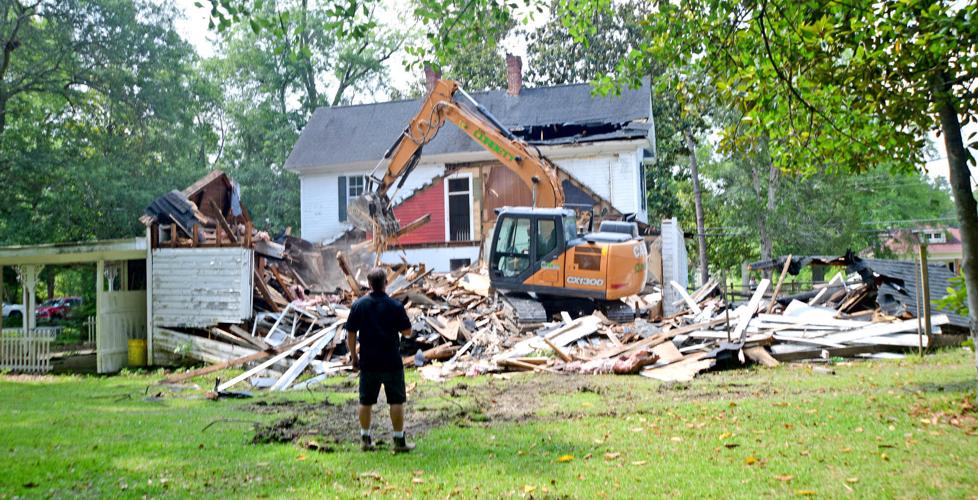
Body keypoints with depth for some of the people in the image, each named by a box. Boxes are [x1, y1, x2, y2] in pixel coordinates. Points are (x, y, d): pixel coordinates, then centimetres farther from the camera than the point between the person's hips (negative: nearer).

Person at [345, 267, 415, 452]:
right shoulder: (395, 306, -10)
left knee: (365, 402, 14)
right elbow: (407, 332, -4)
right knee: (397, 401, 6)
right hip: (392, 362, -2)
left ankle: (365, 439, 23)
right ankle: (399, 440, 9)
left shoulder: (358, 305, -3)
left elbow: (351, 334, 1)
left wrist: (353, 355, 12)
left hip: (367, 362, 3)